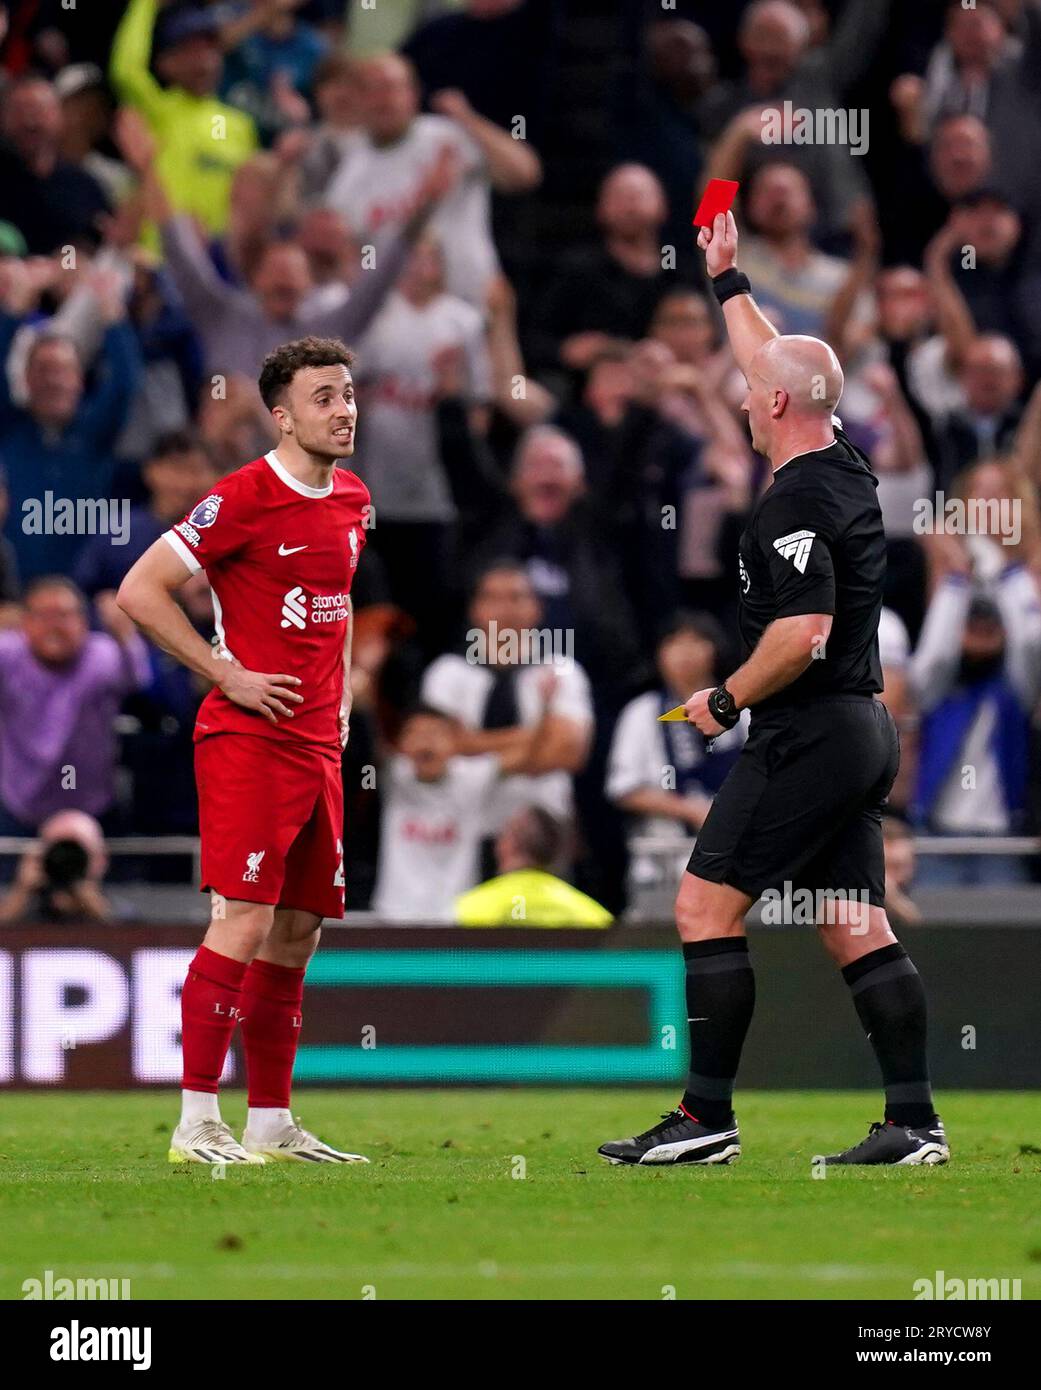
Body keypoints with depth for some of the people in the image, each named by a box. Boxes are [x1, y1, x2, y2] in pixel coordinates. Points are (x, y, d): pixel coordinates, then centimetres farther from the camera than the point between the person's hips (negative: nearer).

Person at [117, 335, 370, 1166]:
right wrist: (227, 674, -14)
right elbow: (140, 590, -12)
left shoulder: (354, 501, 12)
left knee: (298, 931, 8)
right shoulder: (242, 499, -12)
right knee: (246, 922, -14)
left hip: (318, 746, 8)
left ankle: (272, 1123, 14)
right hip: (248, 741, -8)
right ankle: (198, 1124, -13)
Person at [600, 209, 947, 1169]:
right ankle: (915, 1121, 2)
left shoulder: (795, 503, -16)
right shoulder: (846, 468, 12)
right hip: (864, 730, 10)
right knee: (856, 928, 7)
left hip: (807, 733, -10)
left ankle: (708, 1116, -9)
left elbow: (804, 632, -25)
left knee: (707, 904, -7)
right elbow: (781, 364, 29)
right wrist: (729, 280, 39)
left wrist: (725, 702, -12)